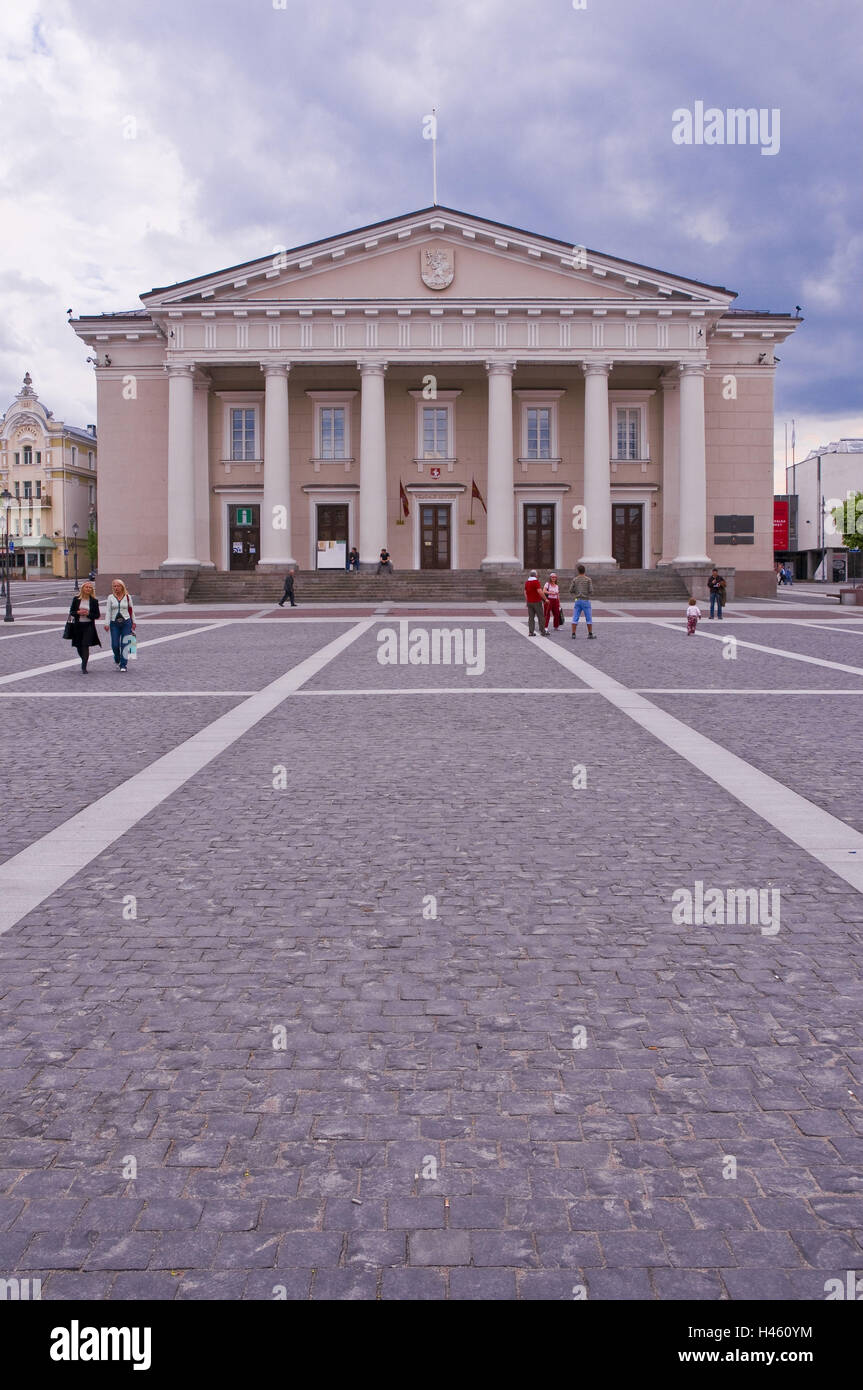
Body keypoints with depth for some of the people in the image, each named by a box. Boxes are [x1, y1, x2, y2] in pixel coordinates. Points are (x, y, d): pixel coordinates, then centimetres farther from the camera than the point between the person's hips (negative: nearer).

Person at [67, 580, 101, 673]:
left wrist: (88, 614, -15)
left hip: (89, 626, -2)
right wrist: (78, 612, -13)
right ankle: (84, 661, 39)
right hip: (77, 625, 2)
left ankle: (84, 667, -9)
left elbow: (97, 615, 0)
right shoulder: (76, 599, 3)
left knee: (85, 646, -11)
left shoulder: (94, 601, -1)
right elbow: (71, 612, 6)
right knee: (78, 646, 11)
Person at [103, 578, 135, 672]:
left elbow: (131, 610, 13)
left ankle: (123, 665, 0)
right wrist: (107, 624, -4)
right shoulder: (110, 597, 4)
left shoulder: (127, 597, 4)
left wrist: (133, 622, 14)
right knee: (115, 645, -1)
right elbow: (108, 611, 3)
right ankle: (117, 660, 27)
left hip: (126, 623, -1)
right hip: (114, 623, 1)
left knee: (124, 644, -5)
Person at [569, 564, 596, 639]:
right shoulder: (588, 579, -4)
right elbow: (591, 591, -10)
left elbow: (571, 590, 3)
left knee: (575, 618, 3)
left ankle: (573, 634, -4)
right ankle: (590, 634, 8)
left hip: (577, 601, 2)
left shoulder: (575, 579, 3)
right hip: (586, 601, -2)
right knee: (589, 618, 7)